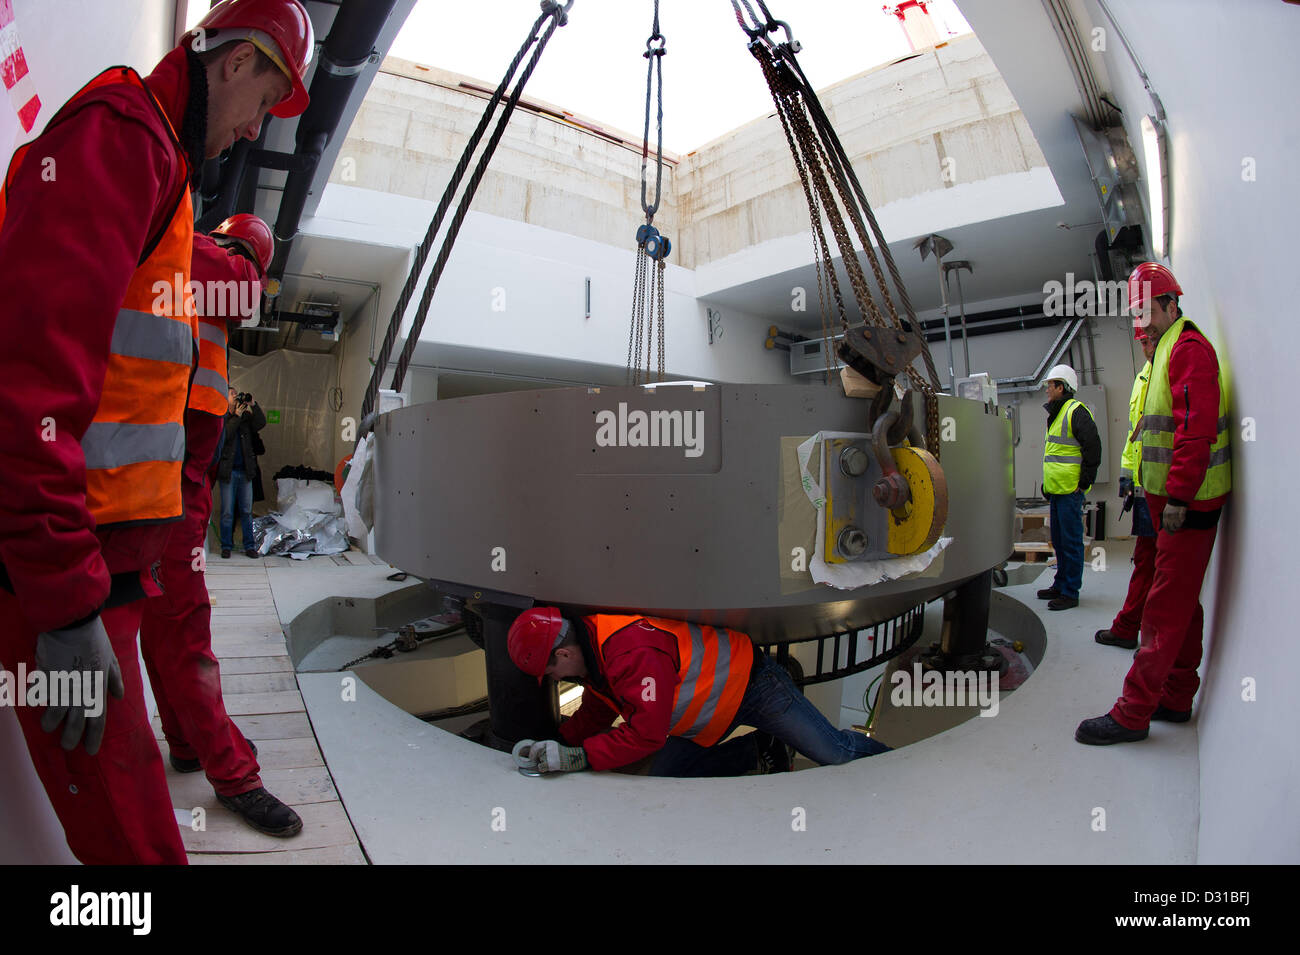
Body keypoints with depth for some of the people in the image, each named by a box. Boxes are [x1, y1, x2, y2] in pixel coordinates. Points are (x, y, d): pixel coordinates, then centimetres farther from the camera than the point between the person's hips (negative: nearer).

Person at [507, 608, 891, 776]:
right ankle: (762, 750, 14)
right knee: (666, 774, 5)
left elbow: (647, 732, -34)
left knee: (834, 751, 1)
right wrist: (556, 745, -9)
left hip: (751, 682, -9)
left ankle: (887, 757, 34)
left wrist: (578, 757, -31)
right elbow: (596, 714, 5)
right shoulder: (594, 651, -4)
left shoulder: (634, 653, -36)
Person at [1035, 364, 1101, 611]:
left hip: (1071, 490, -10)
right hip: (1057, 489, 10)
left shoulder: (1076, 411, -10)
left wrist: (1085, 481, -15)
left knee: (1070, 541, -5)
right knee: (1058, 540, 15)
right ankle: (1060, 585, 25)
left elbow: (1093, 447, -16)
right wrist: (1047, 483, 23)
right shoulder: (1057, 414, 20)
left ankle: (1070, 593, 0)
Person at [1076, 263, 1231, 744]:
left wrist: (1178, 496, -25)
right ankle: (1176, 698, 26)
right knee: (1181, 601, 15)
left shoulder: (1188, 348, -13)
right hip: (1176, 497, 11)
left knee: (1166, 605, -8)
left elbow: (1196, 428, -23)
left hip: (1189, 502, -11)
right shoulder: (1169, 350, 20)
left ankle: (1133, 713, -4)